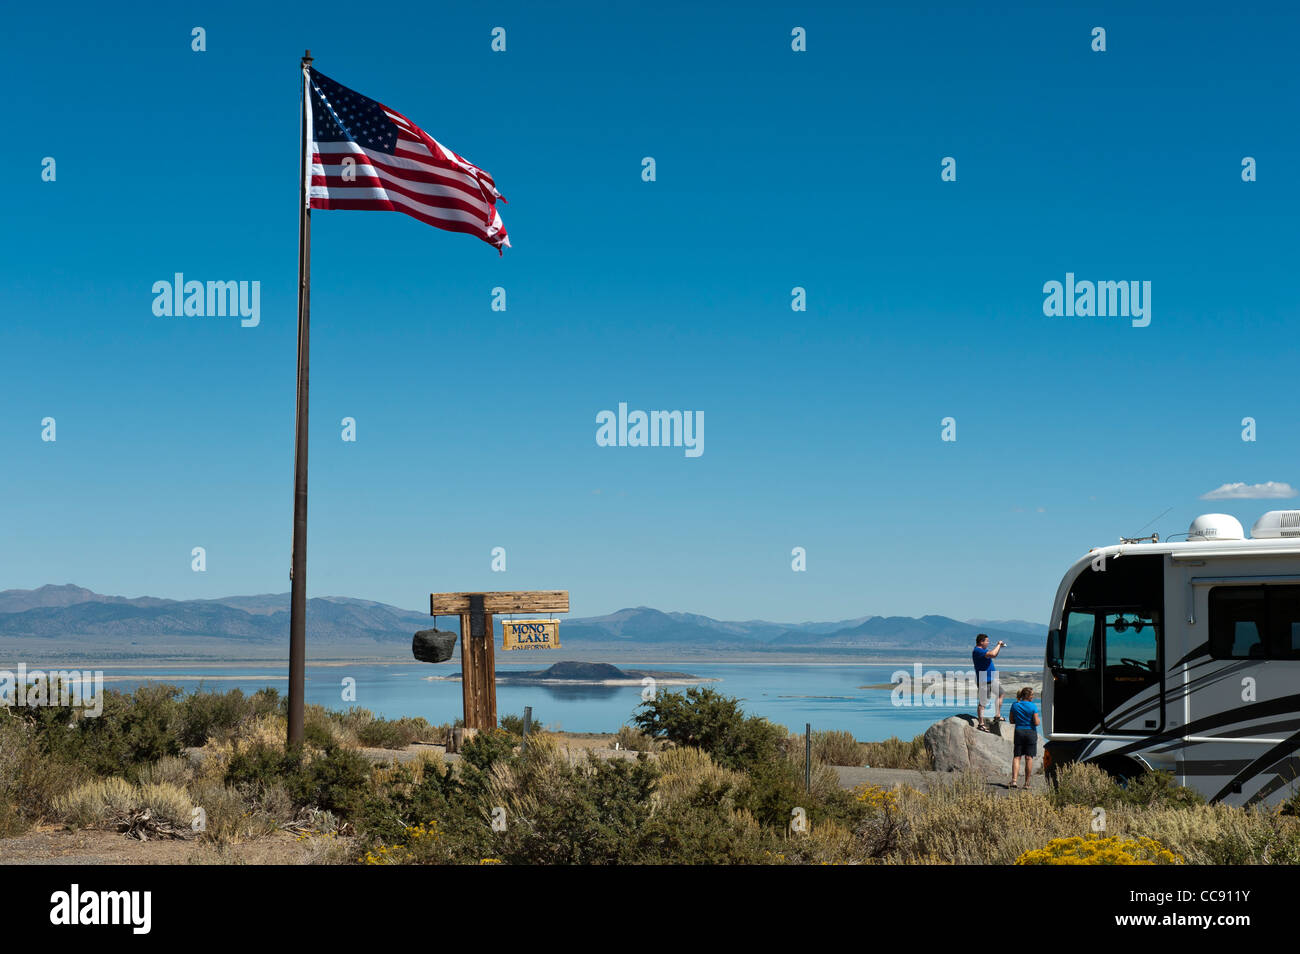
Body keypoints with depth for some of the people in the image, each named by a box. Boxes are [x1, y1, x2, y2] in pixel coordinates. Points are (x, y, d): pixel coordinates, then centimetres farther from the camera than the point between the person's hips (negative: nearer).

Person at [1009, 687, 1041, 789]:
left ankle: (1014, 780, -9)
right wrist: (1039, 719, 10)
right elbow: (1036, 722, -11)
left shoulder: (1014, 705, 1)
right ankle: (1027, 783, 4)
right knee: (1029, 758, 3)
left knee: (1016, 757, 6)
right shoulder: (1033, 706, -10)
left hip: (1019, 732, 3)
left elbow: (1012, 721, 5)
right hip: (1031, 733, -3)